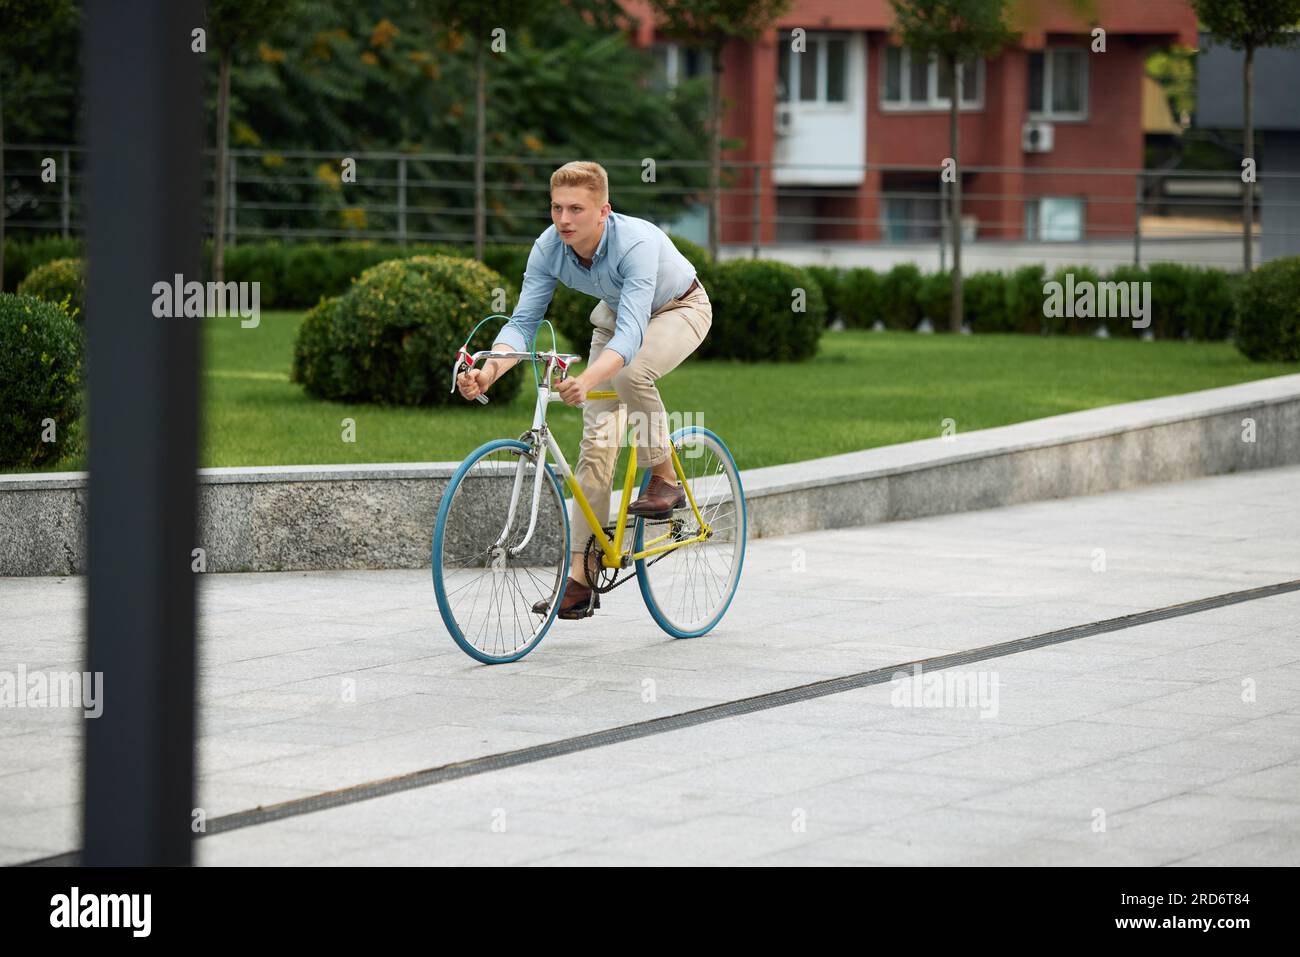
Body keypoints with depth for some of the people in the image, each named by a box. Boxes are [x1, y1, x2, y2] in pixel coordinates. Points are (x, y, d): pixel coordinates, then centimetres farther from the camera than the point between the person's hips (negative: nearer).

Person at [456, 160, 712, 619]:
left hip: (680, 310, -5)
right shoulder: (548, 249, -24)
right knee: (597, 439, -7)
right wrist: (488, 371, -43)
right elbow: (522, 322, -24)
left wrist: (587, 380, -66)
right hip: (616, 313, 5)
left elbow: (631, 334, -49)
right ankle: (578, 578, -7)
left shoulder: (636, 243, -40)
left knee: (630, 372, -37)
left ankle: (665, 479, -12)